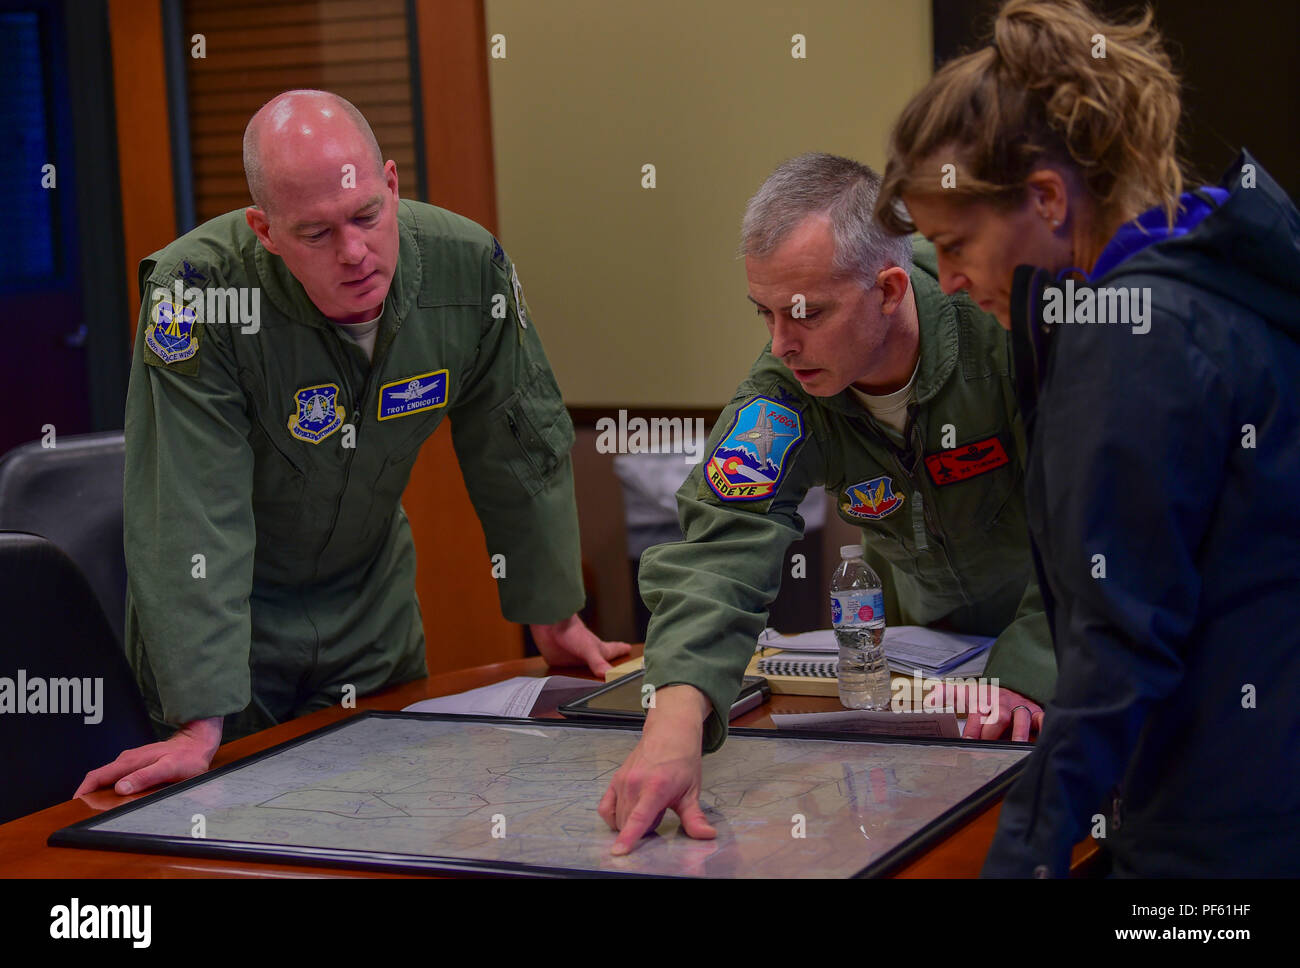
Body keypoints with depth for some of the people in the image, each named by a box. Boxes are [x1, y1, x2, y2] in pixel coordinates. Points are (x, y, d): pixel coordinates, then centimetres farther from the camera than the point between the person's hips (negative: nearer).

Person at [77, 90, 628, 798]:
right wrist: (200, 726, -38)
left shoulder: (468, 267, -19)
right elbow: (191, 516, -33)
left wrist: (554, 618, 6)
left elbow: (522, 450, -3)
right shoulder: (197, 293, -31)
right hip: (225, 618, -3)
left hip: (373, 613, 4)